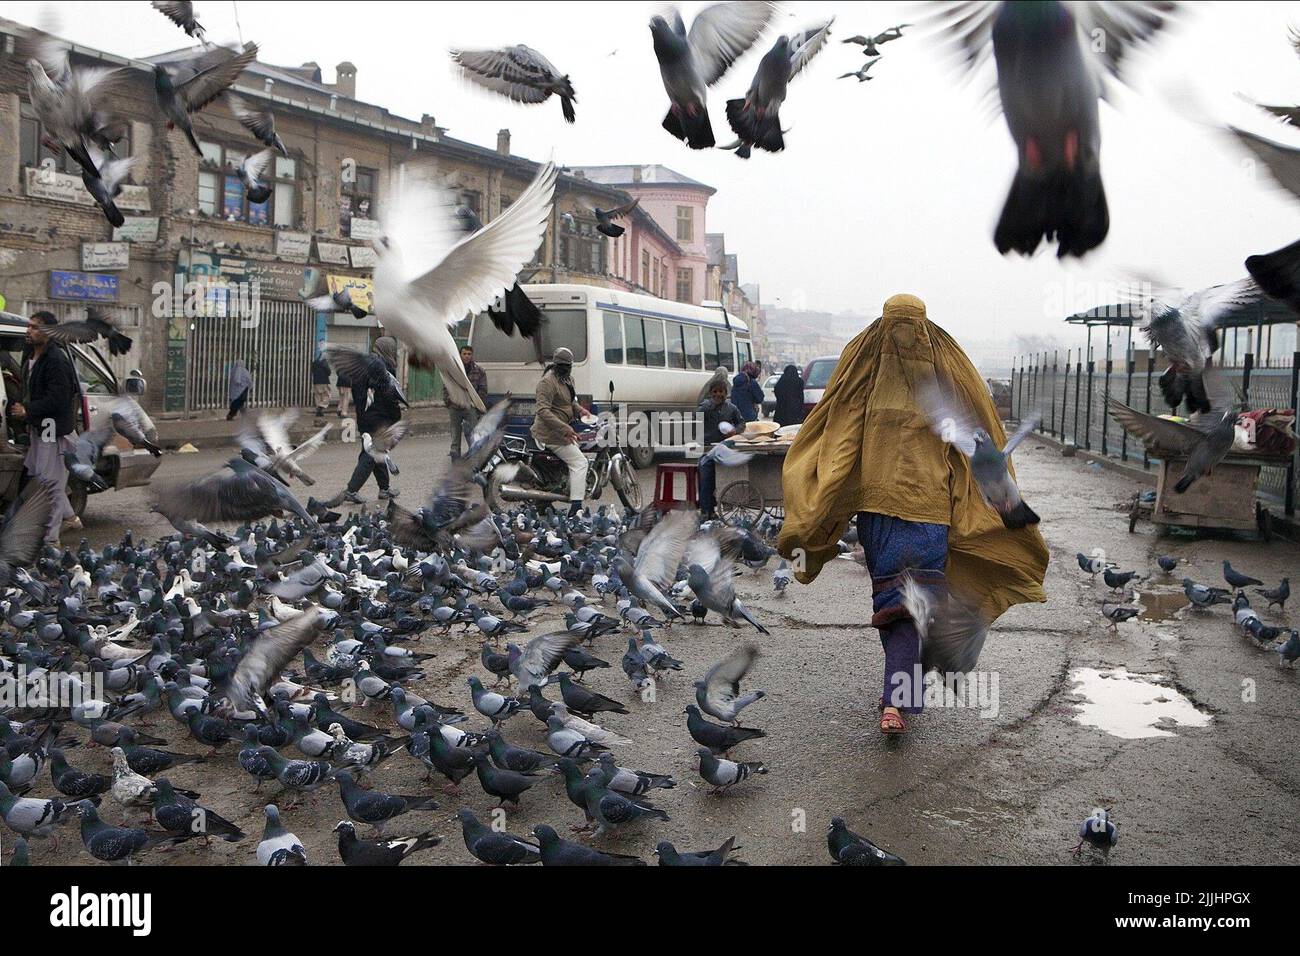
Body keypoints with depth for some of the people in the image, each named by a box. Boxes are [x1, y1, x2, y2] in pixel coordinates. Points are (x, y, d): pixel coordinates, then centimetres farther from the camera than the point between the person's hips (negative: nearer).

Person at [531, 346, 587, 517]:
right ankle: (575, 509, -22)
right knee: (579, 462, -16)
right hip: (550, 432, -10)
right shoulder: (547, 381, -18)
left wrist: (579, 410, 5)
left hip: (561, 430, 10)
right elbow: (543, 410, -26)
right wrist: (565, 429, -33)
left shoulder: (568, 379, 13)